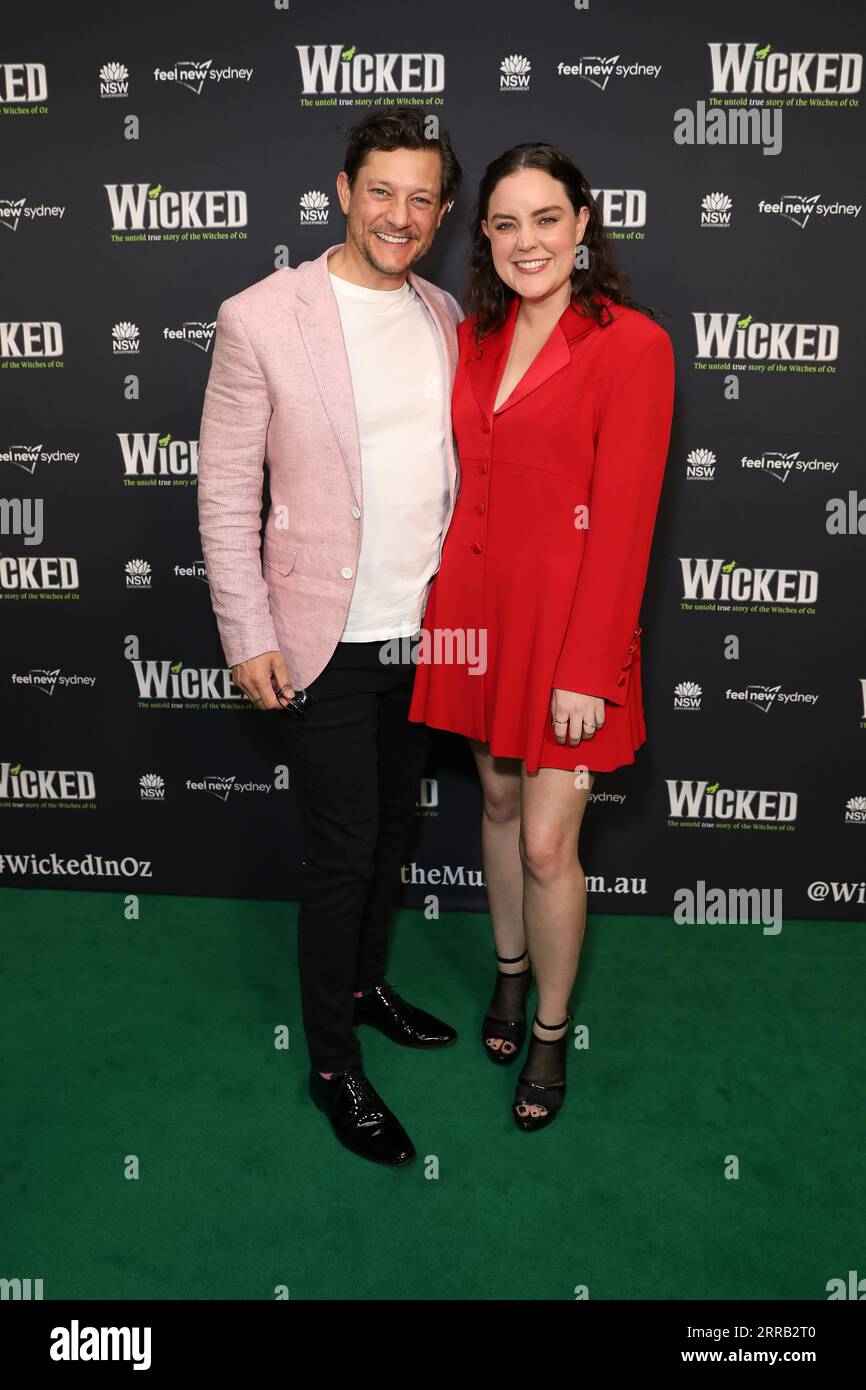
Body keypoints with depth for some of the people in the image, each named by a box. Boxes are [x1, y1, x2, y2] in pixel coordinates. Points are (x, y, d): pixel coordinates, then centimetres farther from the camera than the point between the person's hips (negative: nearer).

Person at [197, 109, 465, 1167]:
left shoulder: (444, 317, 6)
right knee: (343, 853, 2)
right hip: (327, 641, -5)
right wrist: (248, 638, -11)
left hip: (426, 631, 6)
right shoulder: (260, 319, -10)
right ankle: (332, 1062, 23)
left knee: (393, 827, 19)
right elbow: (224, 490, -8)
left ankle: (367, 982, 43)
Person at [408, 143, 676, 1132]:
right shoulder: (475, 339, 9)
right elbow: (468, 481, 11)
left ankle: (551, 1037, 23)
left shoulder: (631, 344, -10)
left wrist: (586, 669, -16)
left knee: (548, 844, -1)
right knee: (498, 800, 18)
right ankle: (509, 975, 41)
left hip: (567, 614, -5)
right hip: (476, 604, 6)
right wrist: (446, 599, 5)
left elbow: (624, 518, -14)